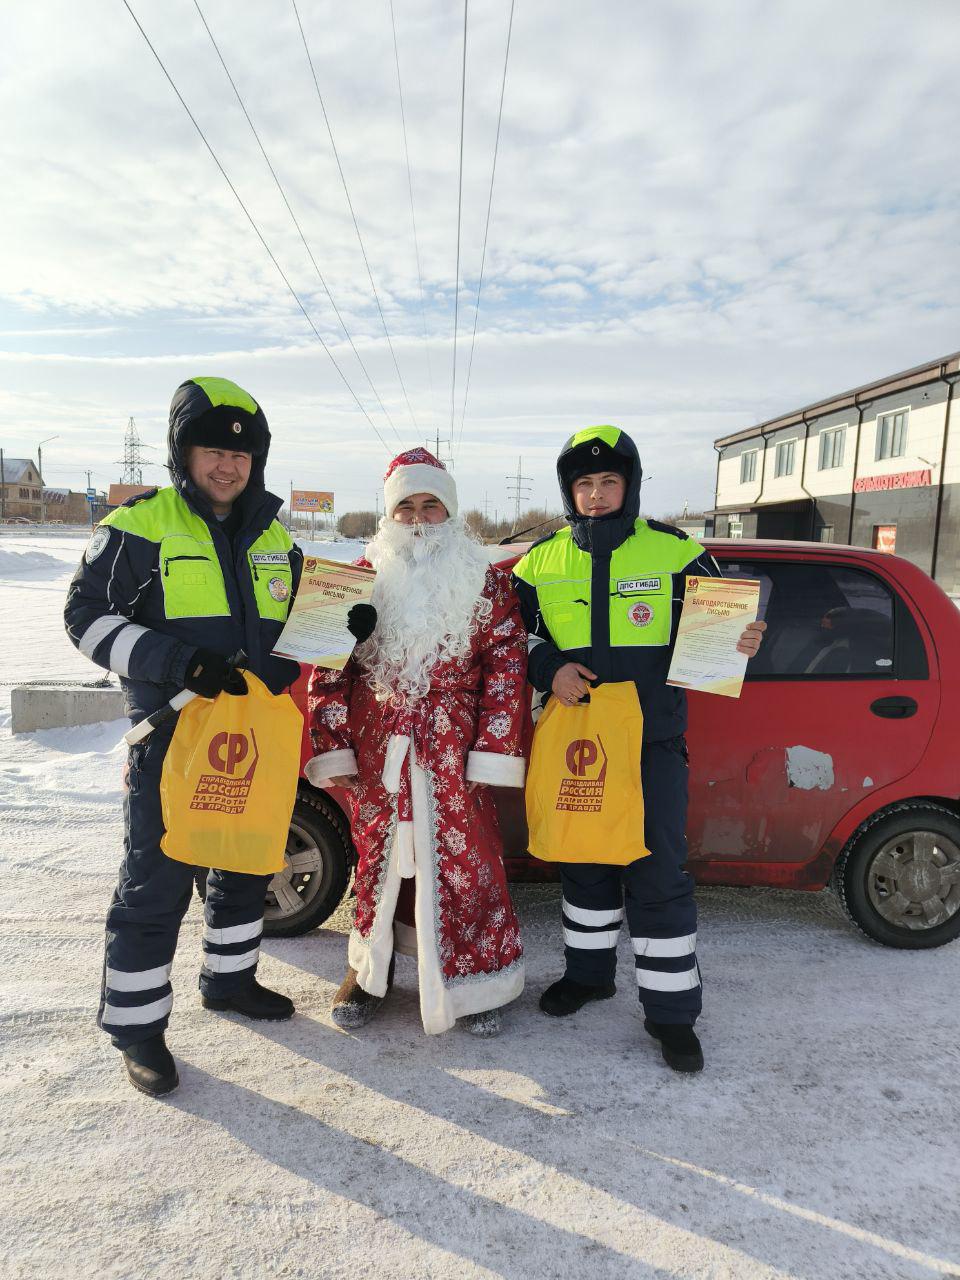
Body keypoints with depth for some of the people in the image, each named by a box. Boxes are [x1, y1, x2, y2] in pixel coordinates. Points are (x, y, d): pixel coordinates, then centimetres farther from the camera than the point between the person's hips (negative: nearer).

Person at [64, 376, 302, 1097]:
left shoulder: (275, 539, 11)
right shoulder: (140, 526, -6)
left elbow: (294, 629, 22)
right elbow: (88, 616, -10)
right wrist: (178, 661, -22)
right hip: (172, 741, -6)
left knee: (247, 869, 19)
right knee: (157, 888, 2)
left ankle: (230, 979, 40)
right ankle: (137, 1025, 20)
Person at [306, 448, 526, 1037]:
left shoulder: (485, 581, 3)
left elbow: (507, 667, -2)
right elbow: (327, 666, 6)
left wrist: (493, 753, -9)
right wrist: (332, 745, -1)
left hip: (453, 756, -1)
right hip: (376, 753, 2)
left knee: (465, 861, 4)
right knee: (377, 856, 13)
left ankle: (479, 979, 24)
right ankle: (370, 967, 34)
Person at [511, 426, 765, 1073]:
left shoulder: (676, 552, -2)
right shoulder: (541, 562, 5)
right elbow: (518, 634, 10)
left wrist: (737, 643, -19)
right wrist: (549, 669, -10)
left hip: (654, 741, -2)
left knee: (659, 872, 0)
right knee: (584, 861, 16)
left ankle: (672, 1010, 16)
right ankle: (590, 972, 38)